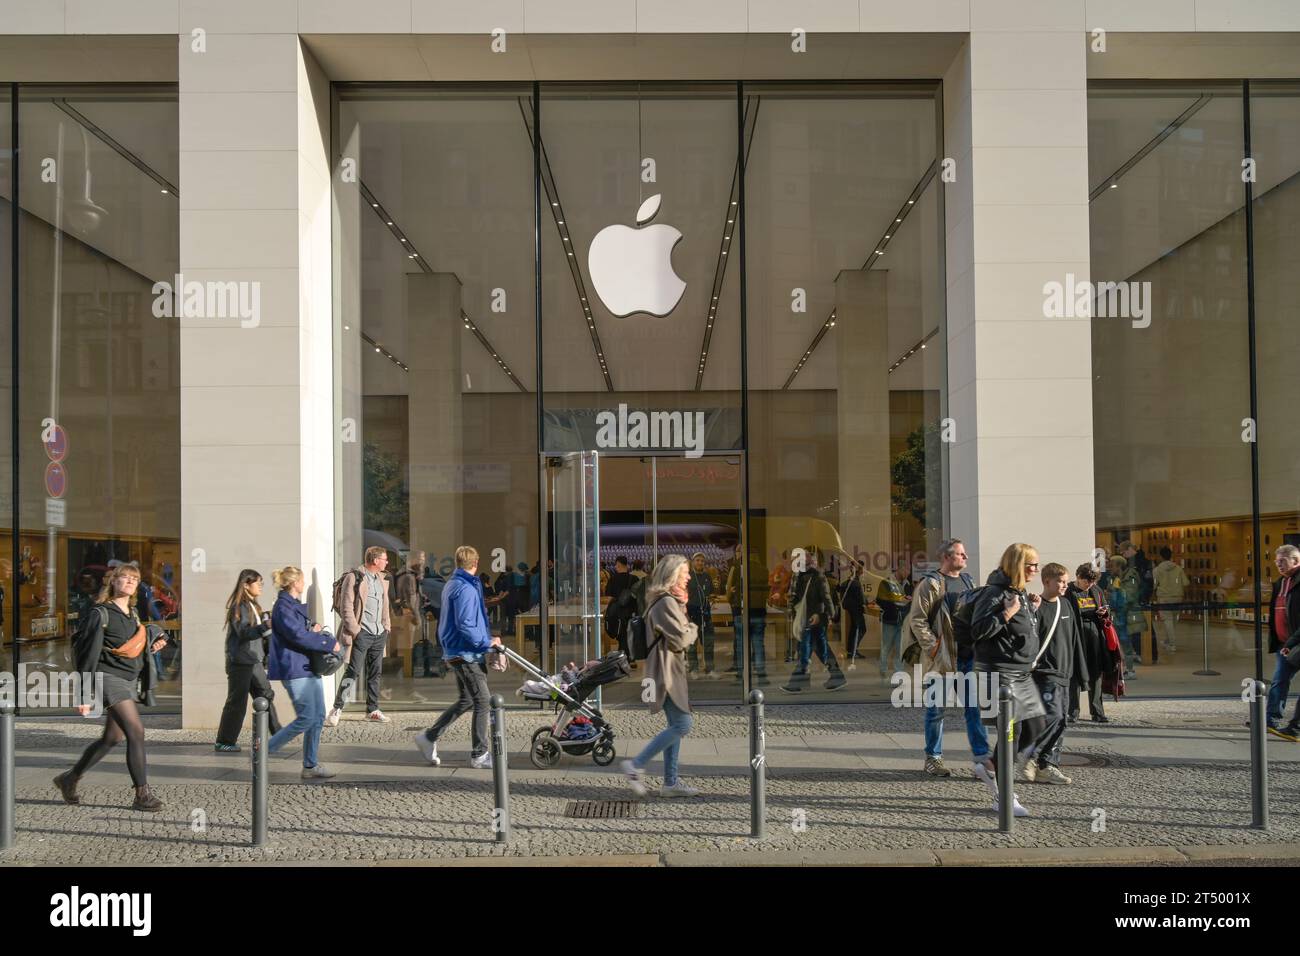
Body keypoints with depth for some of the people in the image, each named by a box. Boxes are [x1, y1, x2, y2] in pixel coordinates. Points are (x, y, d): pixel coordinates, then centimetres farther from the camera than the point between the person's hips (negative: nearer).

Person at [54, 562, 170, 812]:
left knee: (112, 738, 15)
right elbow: (88, 655, -11)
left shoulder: (133, 613, 13)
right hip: (109, 678, -9)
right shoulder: (101, 613, -10)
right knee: (136, 732, -17)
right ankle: (142, 795, -12)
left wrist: (151, 648, 2)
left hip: (129, 680, 9)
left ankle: (69, 779, 32)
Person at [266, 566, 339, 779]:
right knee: (306, 718, -10)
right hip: (294, 670, -10)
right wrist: (329, 644, -15)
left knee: (318, 717, 7)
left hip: (309, 667, 10)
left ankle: (311, 766, 13)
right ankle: (264, 750, 2)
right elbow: (298, 636, -21)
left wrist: (314, 629, 6)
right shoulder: (283, 607, -12)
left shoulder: (296, 605, 18)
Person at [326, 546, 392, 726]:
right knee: (353, 671, -9)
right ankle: (337, 709, -5)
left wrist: (386, 626, 14)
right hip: (362, 634, -7)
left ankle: (372, 710, 18)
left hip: (379, 634, 7)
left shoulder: (382, 579, 15)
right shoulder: (354, 577, -8)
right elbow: (346, 607, -11)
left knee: (375, 673, 10)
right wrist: (355, 630, -14)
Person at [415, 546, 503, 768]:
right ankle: (480, 755, 0)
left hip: (456, 652, 10)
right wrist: (486, 642, -15)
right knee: (482, 702, -4)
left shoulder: (451, 586, 14)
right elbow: (465, 625, -25)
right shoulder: (466, 589, -18)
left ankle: (429, 738, 21)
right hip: (467, 654, -10)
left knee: (465, 700, 18)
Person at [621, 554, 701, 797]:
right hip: (667, 670, -11)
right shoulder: (667, 603, -16)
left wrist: (688, 627, 5)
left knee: (676, 725, 11)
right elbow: (681, 639, -19)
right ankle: (636, 765, -8)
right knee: (682, 725, -11)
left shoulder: (670, 601, 17)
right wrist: (694, 629, 0)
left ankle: (671, 781, 14)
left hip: (669, 670, 11)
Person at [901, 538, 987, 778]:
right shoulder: (931, 584, -9)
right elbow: (917, 620, -12)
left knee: (974, 706, 8)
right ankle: (933, 758, 12)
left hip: (969, 656, 7)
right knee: (936, 709, 3)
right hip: (942, 657, -7)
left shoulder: (968, 581, 14)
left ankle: (981, 754, 14)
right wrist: (933, 647, -16)